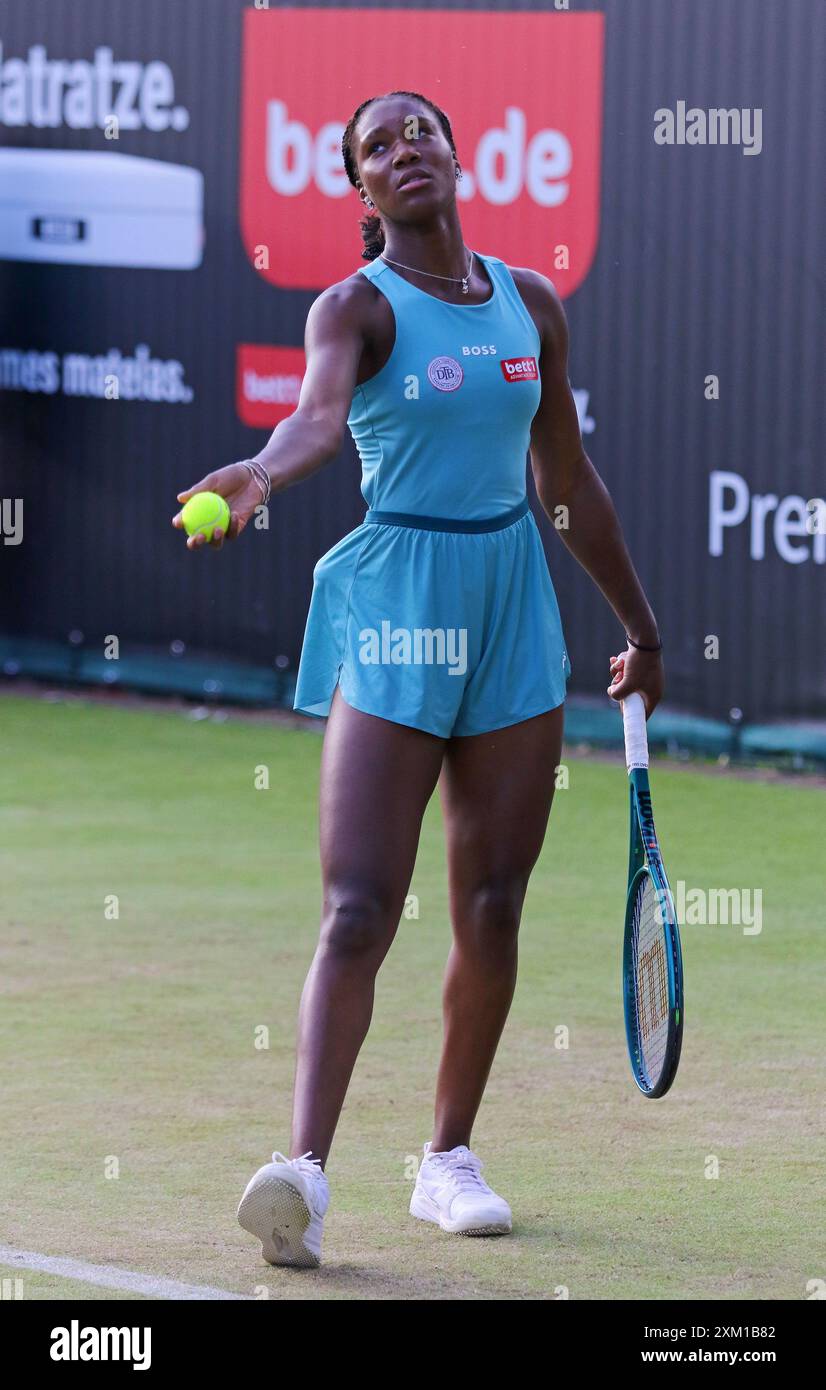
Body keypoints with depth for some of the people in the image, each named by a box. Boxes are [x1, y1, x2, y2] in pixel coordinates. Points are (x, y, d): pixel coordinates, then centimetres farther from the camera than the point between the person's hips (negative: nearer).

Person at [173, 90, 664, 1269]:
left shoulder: (531, 306, 10)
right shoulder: (358, 307, -5)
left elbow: (569, 481, 19)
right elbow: (320, 412, -28)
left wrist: (638, 623, 24)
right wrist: (258, 476, -49)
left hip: (513, 598, 5)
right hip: (394, 606, -5)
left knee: (492, 909, 6)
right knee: (359, 910, -14)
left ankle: (450, 1155, 19)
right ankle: (304, 1169, -22)